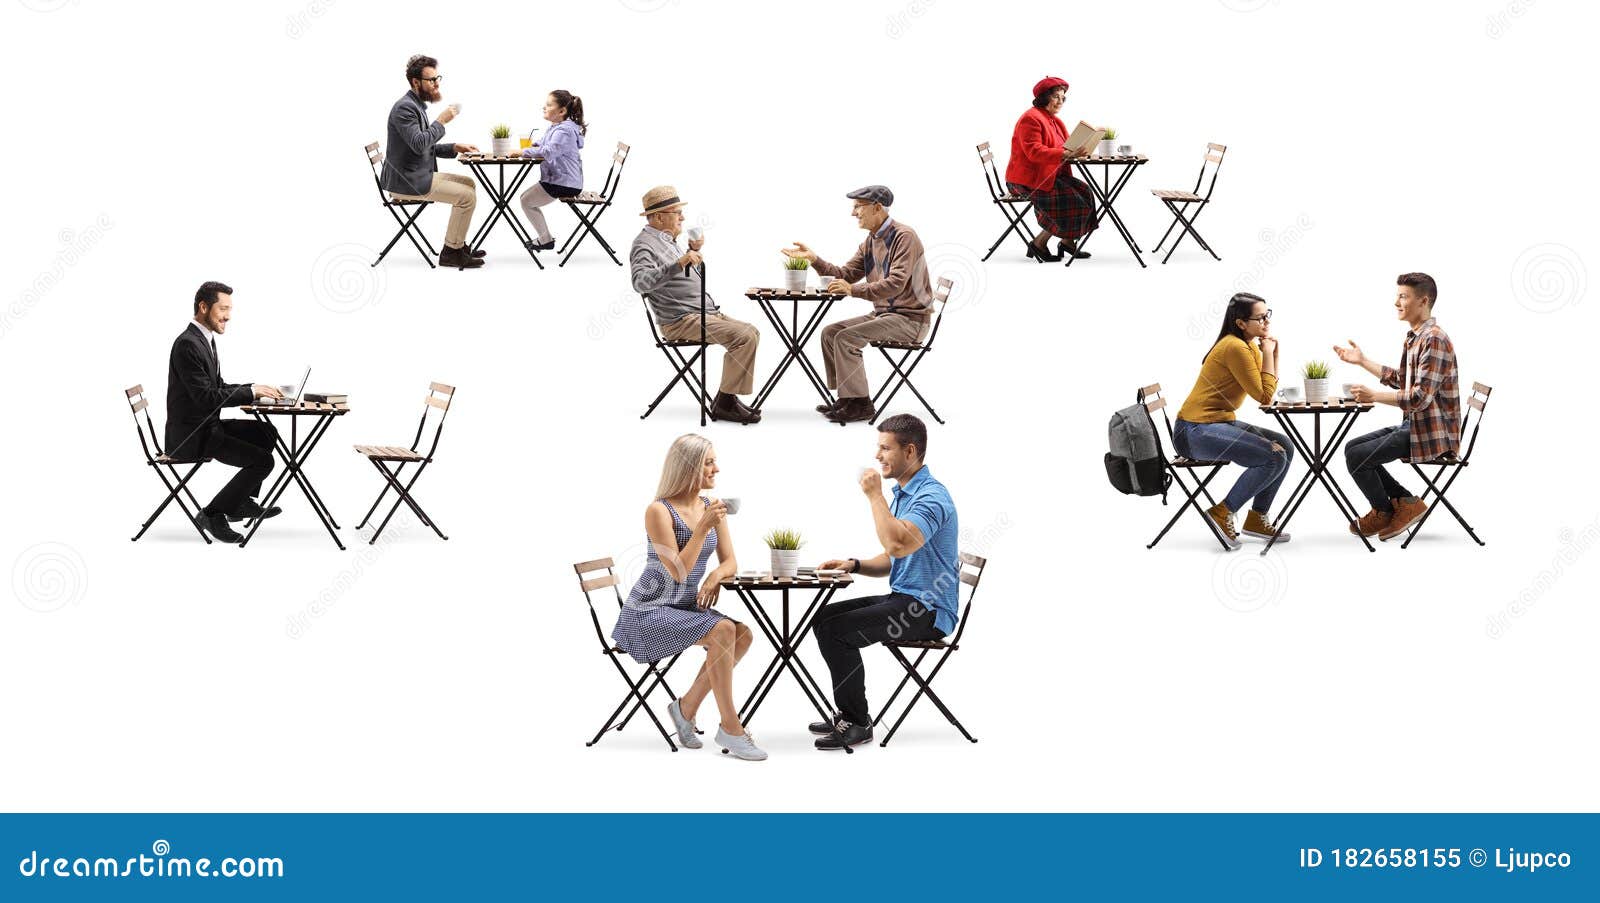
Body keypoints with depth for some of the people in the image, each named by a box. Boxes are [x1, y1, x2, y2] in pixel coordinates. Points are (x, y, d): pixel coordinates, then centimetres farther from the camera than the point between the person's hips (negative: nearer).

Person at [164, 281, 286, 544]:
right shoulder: (187, 345, -20)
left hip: (205, 425, 10)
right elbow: (206, 397, -25)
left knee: (266, 433, 20)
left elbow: (217, 387, 18)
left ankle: (243, 502, 24)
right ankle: (213, 513, -6)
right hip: (191, 436, -10)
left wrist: (255, 389, 3)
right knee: (263, 461, -16)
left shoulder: (204, 340, 12)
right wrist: (251, 392, -19)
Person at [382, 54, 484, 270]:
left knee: (468, 184, 17)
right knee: (467, 196, -14)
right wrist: (441, 121, -20)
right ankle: (451, 252, -5)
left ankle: (458, 244, 18)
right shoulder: (404, 108, -18)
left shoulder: (417, 105, 15)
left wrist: (454, 148, 10)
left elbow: (426, 146, 22)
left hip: (418, 175, 11)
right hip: (406, 182, -11)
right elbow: (419, 144, -29)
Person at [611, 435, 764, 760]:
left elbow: (730, 562, 8)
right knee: (723, 631, -28)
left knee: (742, 634, -17)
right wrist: (703, 527, -27)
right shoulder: (659, 511, -16)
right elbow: (677, 572, -21)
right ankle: (730, 727, -21)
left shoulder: (712, 507, 6)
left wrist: (716, 575, -15)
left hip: (686, 608, 7)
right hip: (648, 612, -7)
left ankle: (687, 706, -1)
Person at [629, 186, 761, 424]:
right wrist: (679, 264, -42)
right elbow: (641, 282, -33)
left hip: (705, 312, 10)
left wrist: (694, 252, 15)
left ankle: (728, 398, 6)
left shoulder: (666, 241, 20)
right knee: (744, 336, -21)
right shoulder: (645, 245, -12)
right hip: (681, 321, -10)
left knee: (750, 333, 9)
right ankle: (725, 403, -16)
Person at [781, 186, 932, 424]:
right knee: (830, 332, 3)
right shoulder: (871, 241, 14)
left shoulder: (904, 237, -17)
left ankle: (860, 404, -16)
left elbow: (896, 284, -28)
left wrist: (854, 290, -35)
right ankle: (846, 399, 5)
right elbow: (845, 275, 14)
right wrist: (813, 258, 2)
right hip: (883, 313, 10)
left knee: (846, 338, -22)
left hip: (909, 318, -10)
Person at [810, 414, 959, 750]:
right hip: (902, 598, 10)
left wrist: (874, 495, -23)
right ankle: (849, 713, 12)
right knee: (823, 618, 9)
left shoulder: (932, 496, -18)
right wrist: (854, 564, 4)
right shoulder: (902, 494, 15)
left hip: (927, 609, -10)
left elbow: (899, 545, -35)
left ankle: (857, 722, -8)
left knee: (836, 631, -20)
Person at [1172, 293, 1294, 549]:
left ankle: (1256, 519, 11)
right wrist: (1268, 353, -10)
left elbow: (1267, 388, 14)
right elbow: (1264, 396, -16)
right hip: (1197, 431, -10)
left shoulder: (1248, 345, 13)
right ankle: (1223, 513, -9)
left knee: (1284, 446, 5)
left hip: (1220, 423, 10)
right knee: (1273, 458, -19)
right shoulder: (1235, 348, -18)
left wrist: (1271, 352, 4)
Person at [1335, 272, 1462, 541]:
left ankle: (1384, 512, 13)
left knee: (1356, 457, -11)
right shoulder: (1415, 337, 12)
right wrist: (1362, 361, 23)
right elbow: (1401, 380, 25)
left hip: (1432, 434, -10)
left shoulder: (1433, 340, -20)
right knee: (1353, 447, 11)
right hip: (1414, 425, 10)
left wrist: (1374, 396, -27)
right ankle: (1403, 502, 10)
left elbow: (1421, 397, -27)